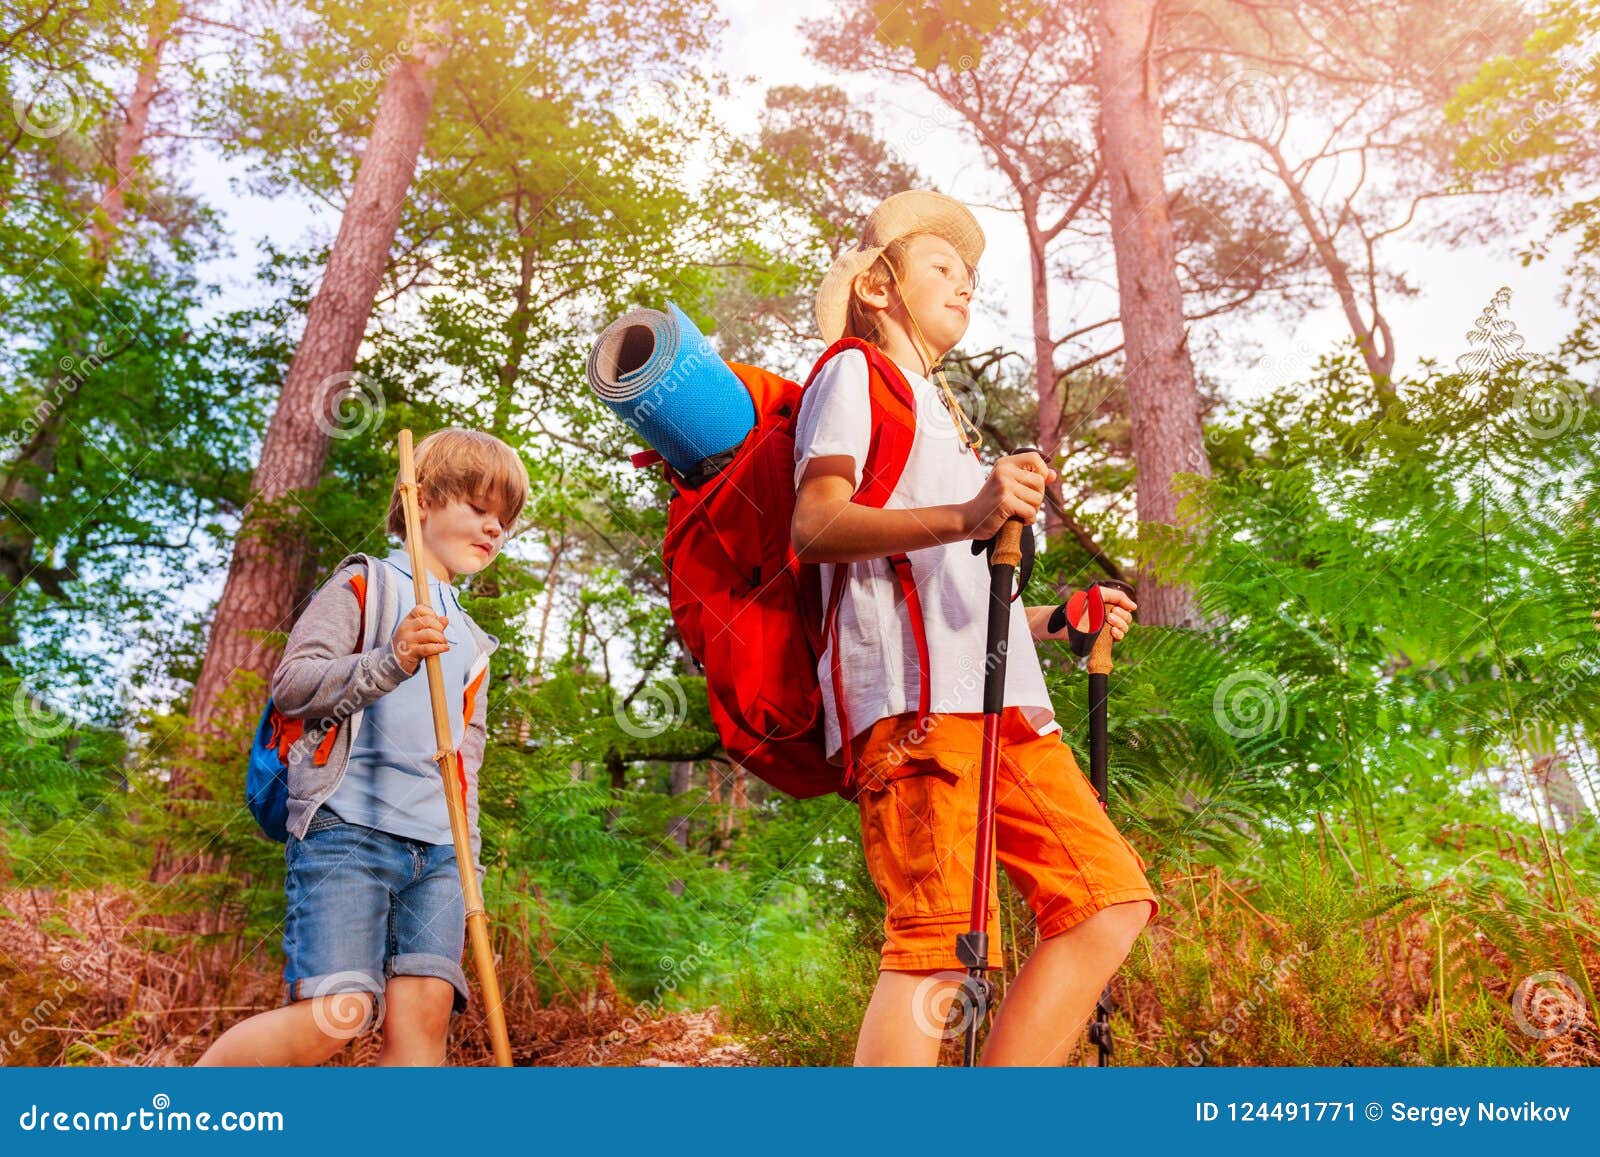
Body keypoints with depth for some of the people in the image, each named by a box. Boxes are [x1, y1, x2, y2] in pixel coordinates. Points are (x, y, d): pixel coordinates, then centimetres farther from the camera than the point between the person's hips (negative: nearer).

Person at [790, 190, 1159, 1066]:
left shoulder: (935, 408, 36)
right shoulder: (856, 372, 9)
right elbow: (815, 526, -11)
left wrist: (1055, 620, 22)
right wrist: (967, 516, -24)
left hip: (998, 701, 9)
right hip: (914, 697, -8)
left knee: (1110, 903, 0)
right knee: (939, 942, -16)